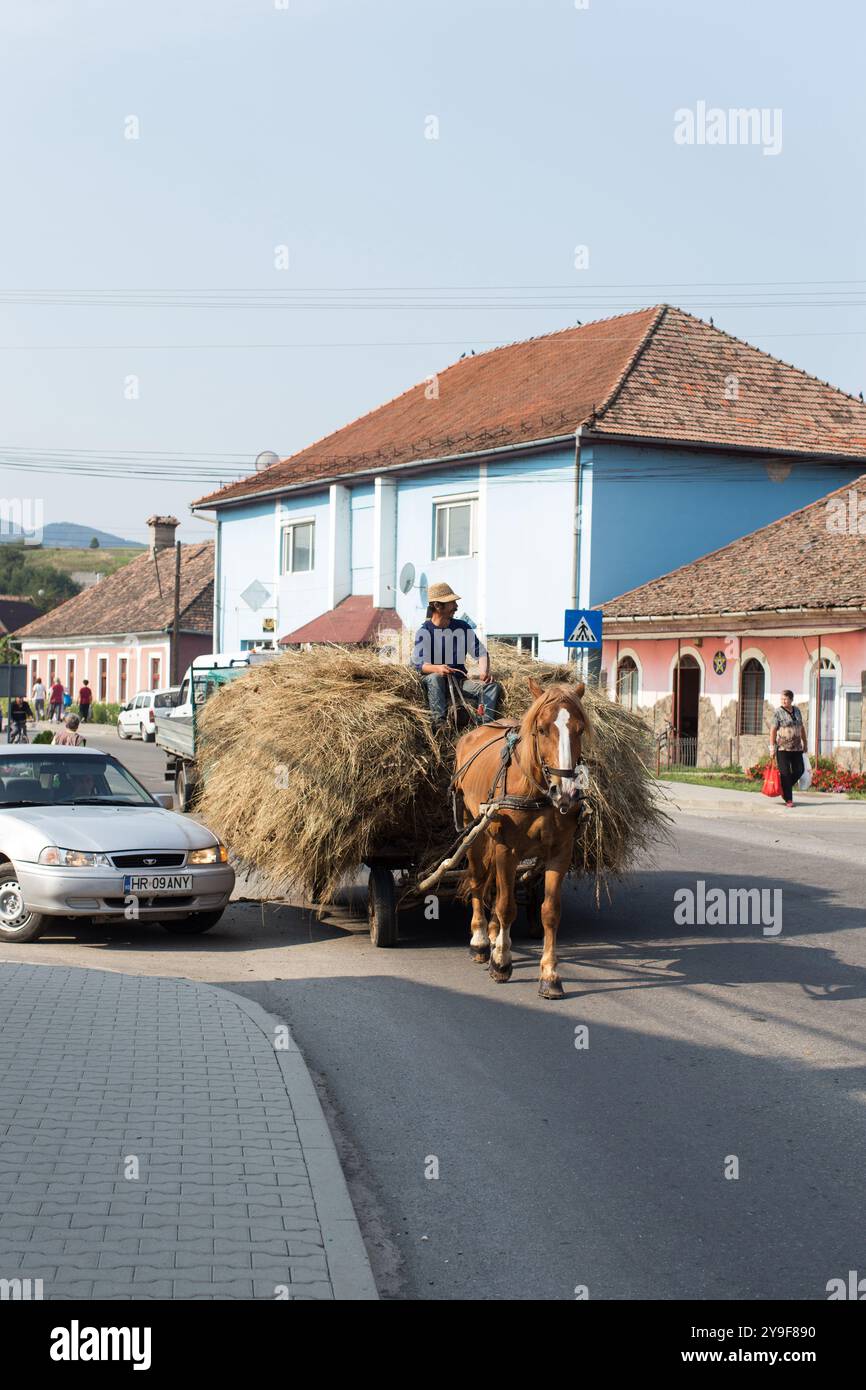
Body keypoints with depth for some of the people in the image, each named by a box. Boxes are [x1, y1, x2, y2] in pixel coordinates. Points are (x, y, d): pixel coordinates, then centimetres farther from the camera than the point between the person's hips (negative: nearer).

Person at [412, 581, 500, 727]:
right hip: (435, 683, -4)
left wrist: (484, 671, -15)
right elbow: (418, 664, -16)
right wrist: (437, 668, -38)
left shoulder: (462, 627, 8)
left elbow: (481, 652, 7)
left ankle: (486, 724, -32)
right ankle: (439, 723, -40)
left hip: (460, 681, 4)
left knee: (491, 686, -17)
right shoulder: (424, 631, -6)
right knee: (434, 678, -37)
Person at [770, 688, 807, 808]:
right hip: (782, 748, -5)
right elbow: (773, 730, -9)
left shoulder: (797, 711, 10)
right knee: (785, 773, -4)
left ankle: (784, 788, 27)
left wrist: (805, 743, 18)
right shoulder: (778, 712, -6)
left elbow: (801, 728, 18)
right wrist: (772, 746, -14)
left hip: (796, 748, 5)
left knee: (799, 771, 5)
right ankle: (788, 799, 0)